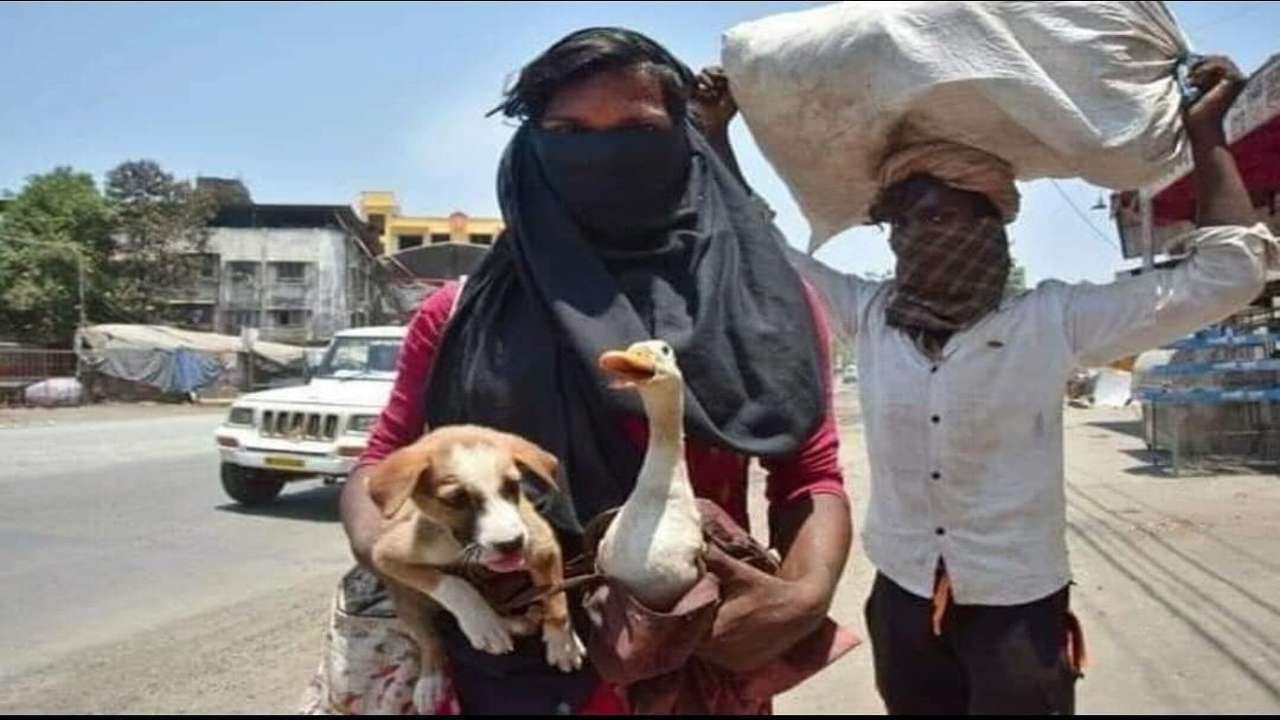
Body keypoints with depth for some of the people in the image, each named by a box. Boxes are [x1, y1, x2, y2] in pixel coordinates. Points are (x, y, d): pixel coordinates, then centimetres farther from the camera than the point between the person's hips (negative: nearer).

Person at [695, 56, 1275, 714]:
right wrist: (716, 129, 0)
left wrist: (1204, 130, -7)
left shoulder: (1051, 323, -10)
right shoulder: (869, 316, -3)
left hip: (1018, 609, -2)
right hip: (903, 600, 3)